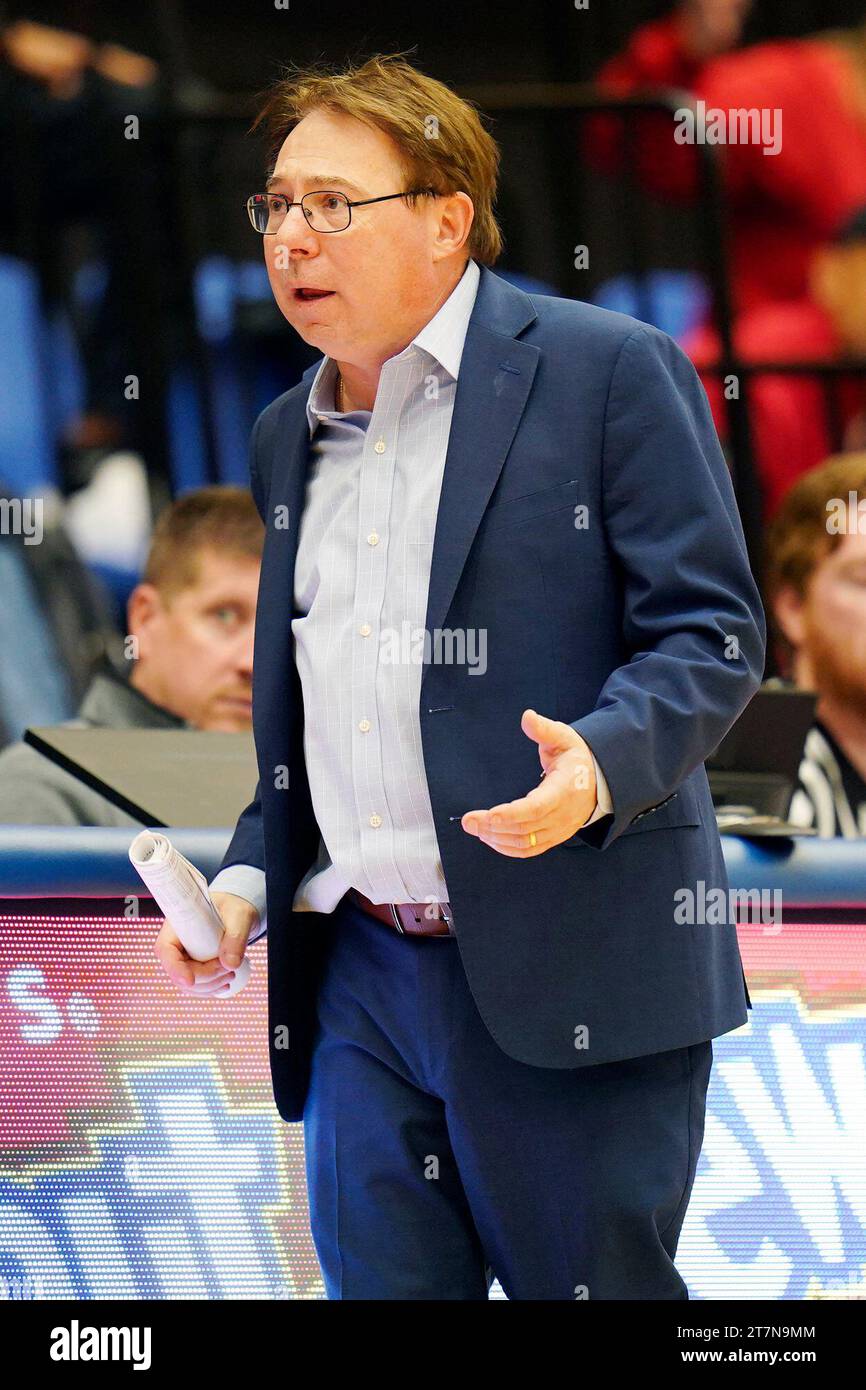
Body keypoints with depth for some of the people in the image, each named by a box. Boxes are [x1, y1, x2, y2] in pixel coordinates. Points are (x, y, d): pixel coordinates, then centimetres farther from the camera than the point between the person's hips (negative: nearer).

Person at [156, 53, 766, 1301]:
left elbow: (712, 634, -8)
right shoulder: (289, 437, 18)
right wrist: (249, 879, 11)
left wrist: (600, 764, -25)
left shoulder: (608, 372, -4)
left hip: (566, 972, -6)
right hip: (360, 968, 6)